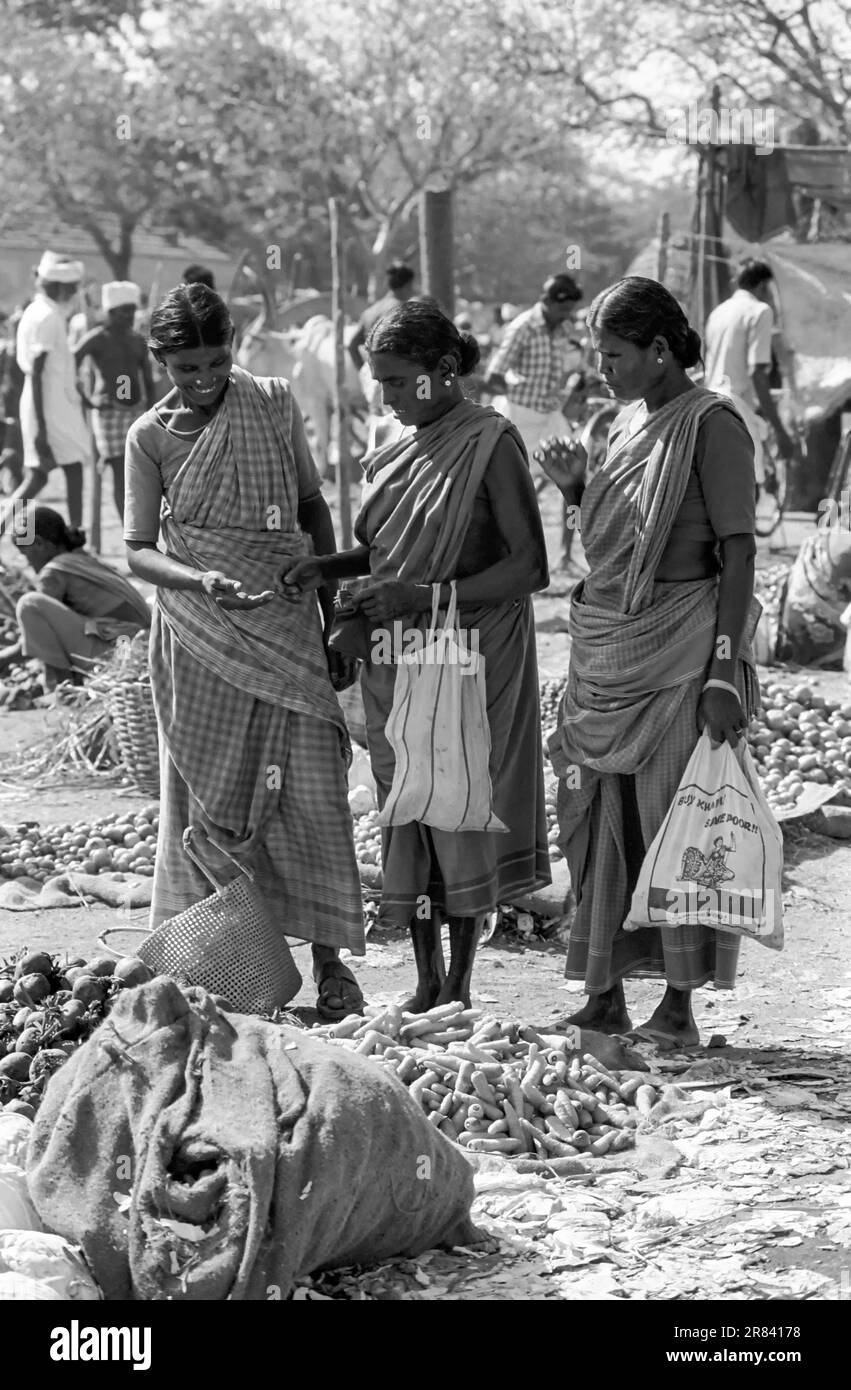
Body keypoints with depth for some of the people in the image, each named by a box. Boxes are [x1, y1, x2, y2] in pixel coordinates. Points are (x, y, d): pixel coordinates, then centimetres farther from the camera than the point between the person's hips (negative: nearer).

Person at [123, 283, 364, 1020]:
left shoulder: (273, 404, 1)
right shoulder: (150, 436, -2)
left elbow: (314, 509, 9)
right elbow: (138, 550, -3)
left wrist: (333, 615, 8)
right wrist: (200, 581, -23)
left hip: (286, 626, 1)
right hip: (203, 639, 0)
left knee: (311, 790, -4)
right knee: (207, 795, 4)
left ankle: (330, 959, 2)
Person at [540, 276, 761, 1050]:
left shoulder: (711, 425, -9)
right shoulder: (627, 425, 14)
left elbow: (738, 552, -14)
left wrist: (726, 671, -19)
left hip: (678, 651, -7)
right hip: (605, 651, 7)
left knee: (674, 818, -4)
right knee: (603, 820, 6)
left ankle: (680, 1007, 2)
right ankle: (605, 996, 12)